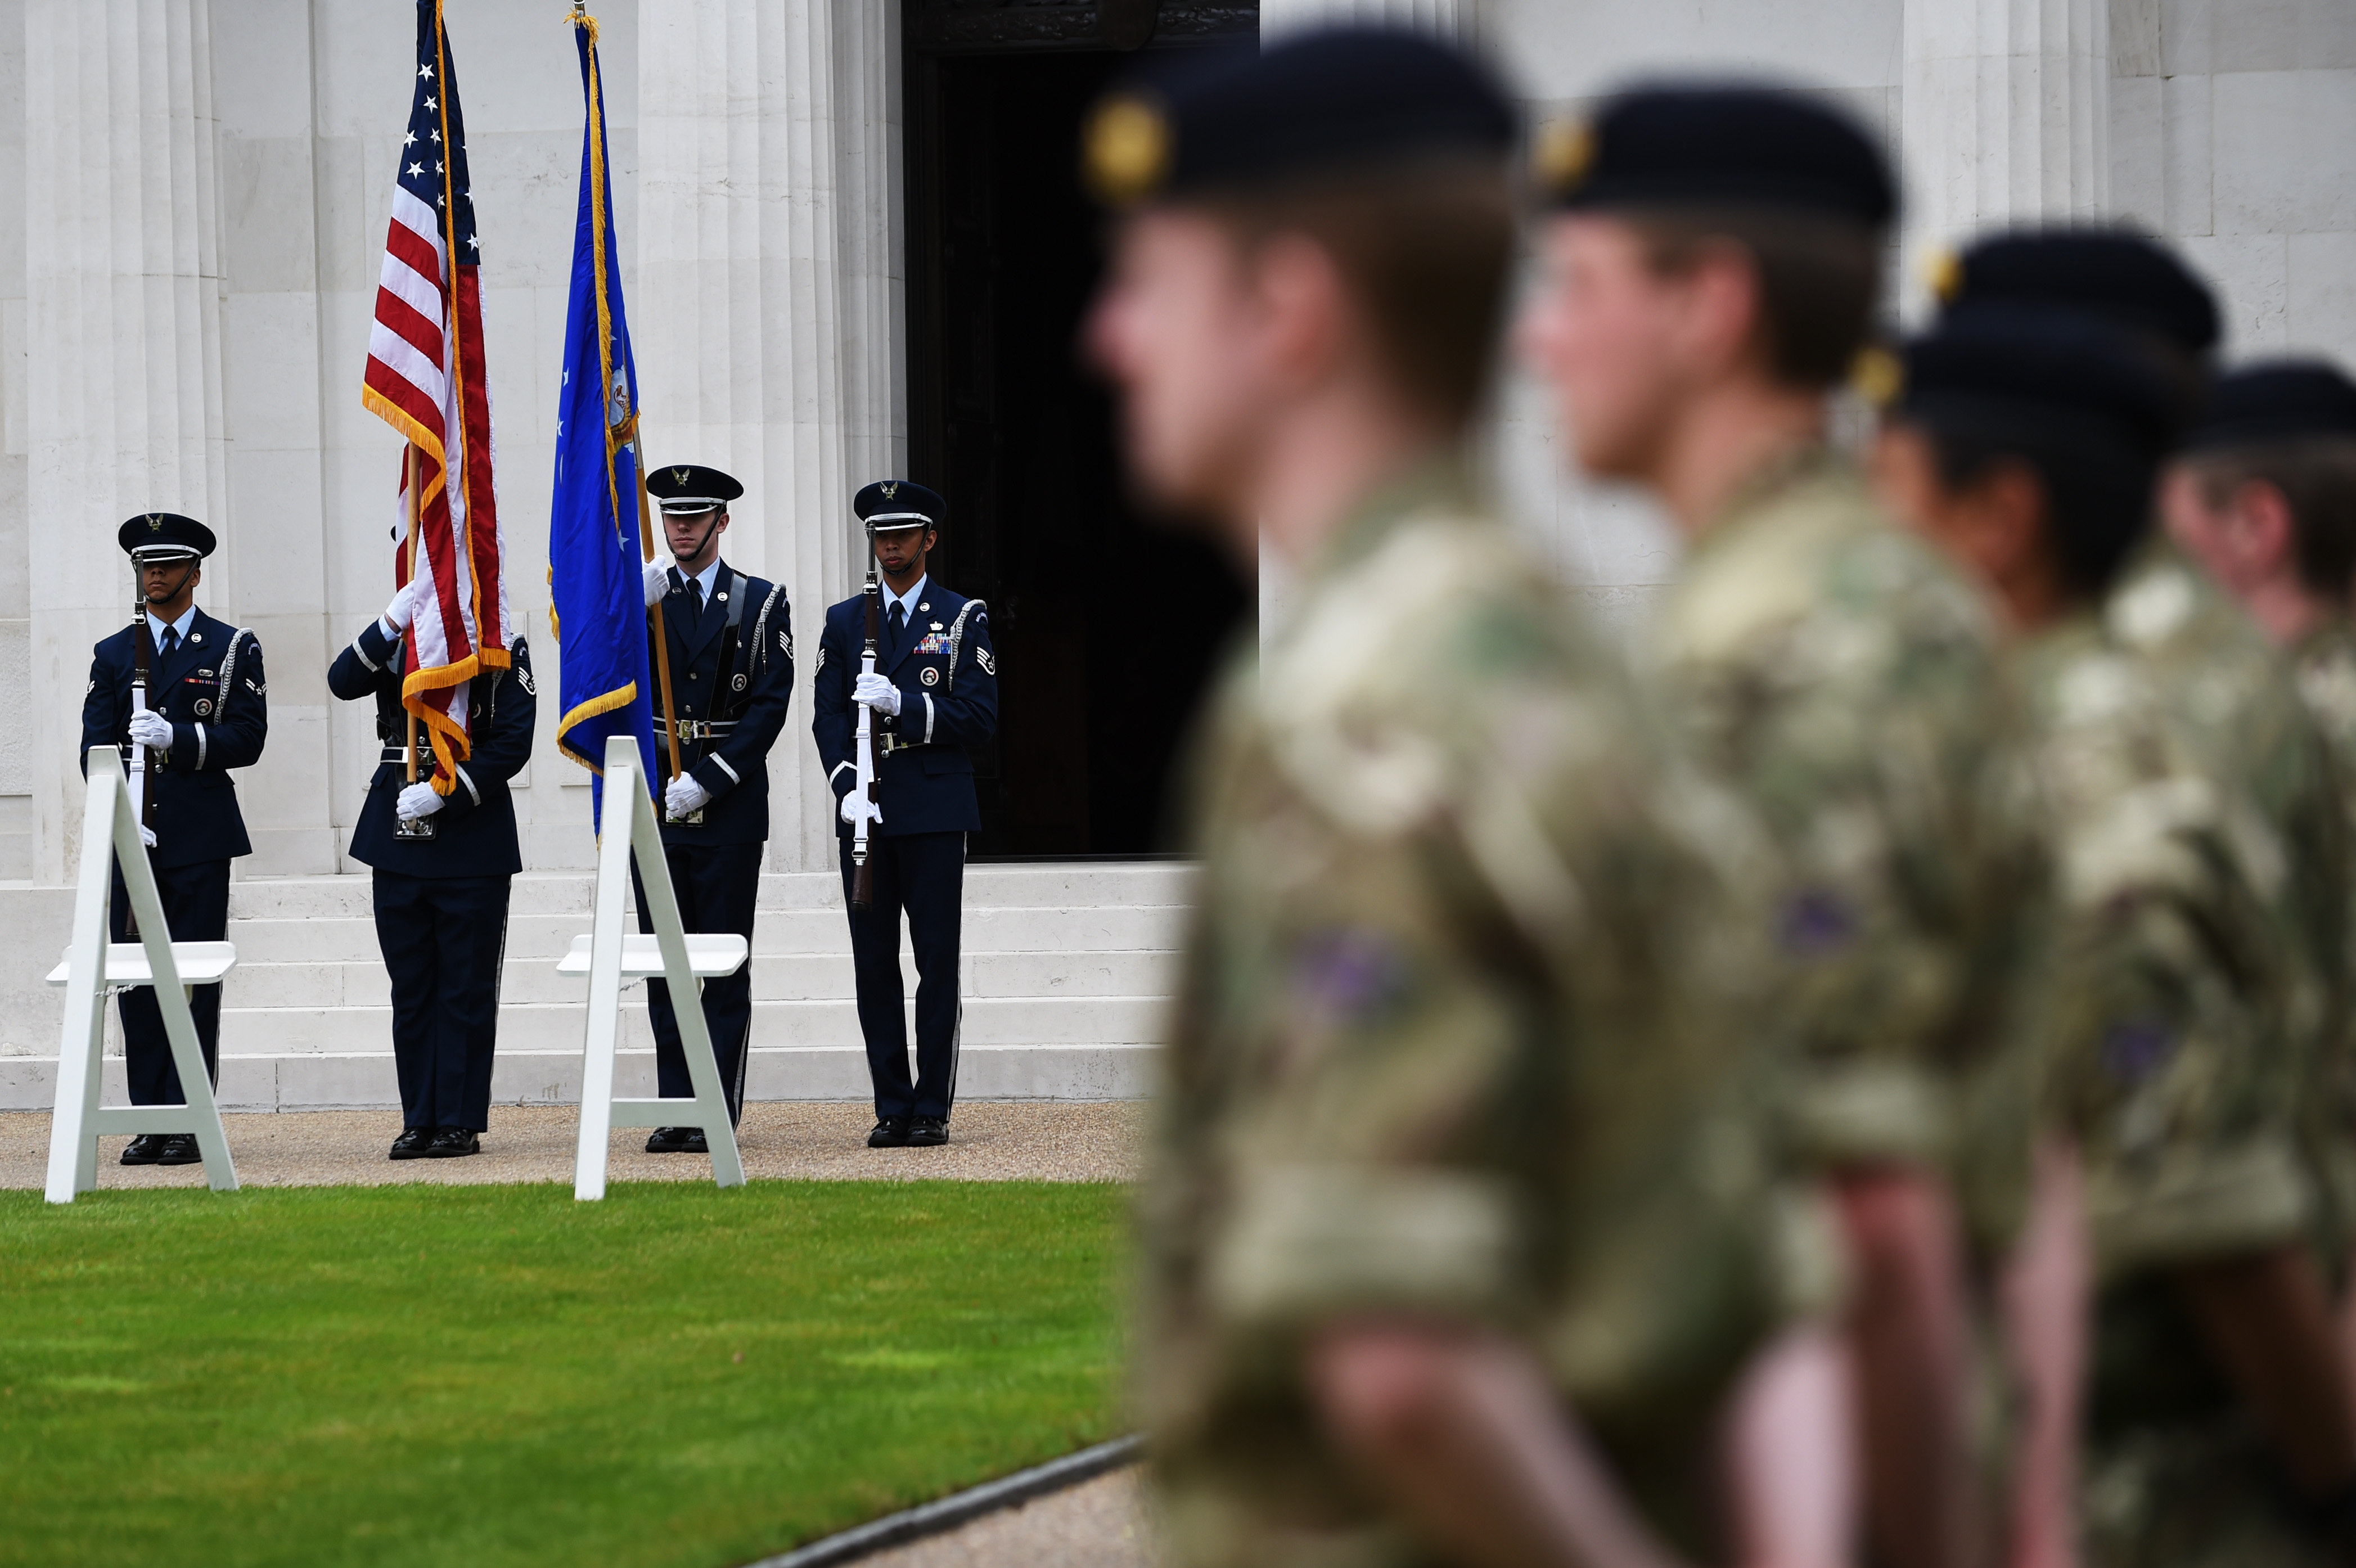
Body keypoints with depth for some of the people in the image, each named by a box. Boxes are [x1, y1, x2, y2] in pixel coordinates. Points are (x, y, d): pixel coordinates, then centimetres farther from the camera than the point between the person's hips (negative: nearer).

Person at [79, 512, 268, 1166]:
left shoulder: (233, 648, 7)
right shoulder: (113, 654, 14)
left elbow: (248, 738, -3)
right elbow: (96, 747, 7)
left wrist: (176, 737, -18)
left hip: (200, 839, -3)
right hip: (132, 839, 3)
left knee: (194, 983, -4)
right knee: (137, 982, 1)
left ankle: (189, 1123, -3)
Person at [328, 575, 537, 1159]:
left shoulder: (504, 650, 0)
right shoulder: (394, 643, 10)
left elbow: (512, 744, -8)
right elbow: (343, 683, -9)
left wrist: (444, 791, -18)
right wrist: (393, 623, -21)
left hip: (472, 841, -4)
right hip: (397, 841, 4)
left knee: (466, 990, 0)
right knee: (411, 989, 7)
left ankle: (461, 1122, 4)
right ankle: (420, 1122, 12)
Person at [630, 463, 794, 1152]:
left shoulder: (761, 603, 3)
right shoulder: (640, 599, 9)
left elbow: (769, 706, -5)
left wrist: (705, 782, -13)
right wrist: (637, 608, -19)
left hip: (729, 808, -3)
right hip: (654, 805, 3)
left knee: (725, 966, -1)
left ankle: (718, 1113, -1)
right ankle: (676, 1109, 7)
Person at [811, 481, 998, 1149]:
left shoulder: (964, 619, 4)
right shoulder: (845, 621, 13)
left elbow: (979, 718, -4)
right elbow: (827, 718, 6)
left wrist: (902, 704, -17)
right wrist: (848, 788, -11)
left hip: (935, 813, -3)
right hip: (865, 814, 3)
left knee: (938, 963, -3)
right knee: (874, 964, 2)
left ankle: (933, 1108, 1)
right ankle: (892, 1107, 7)